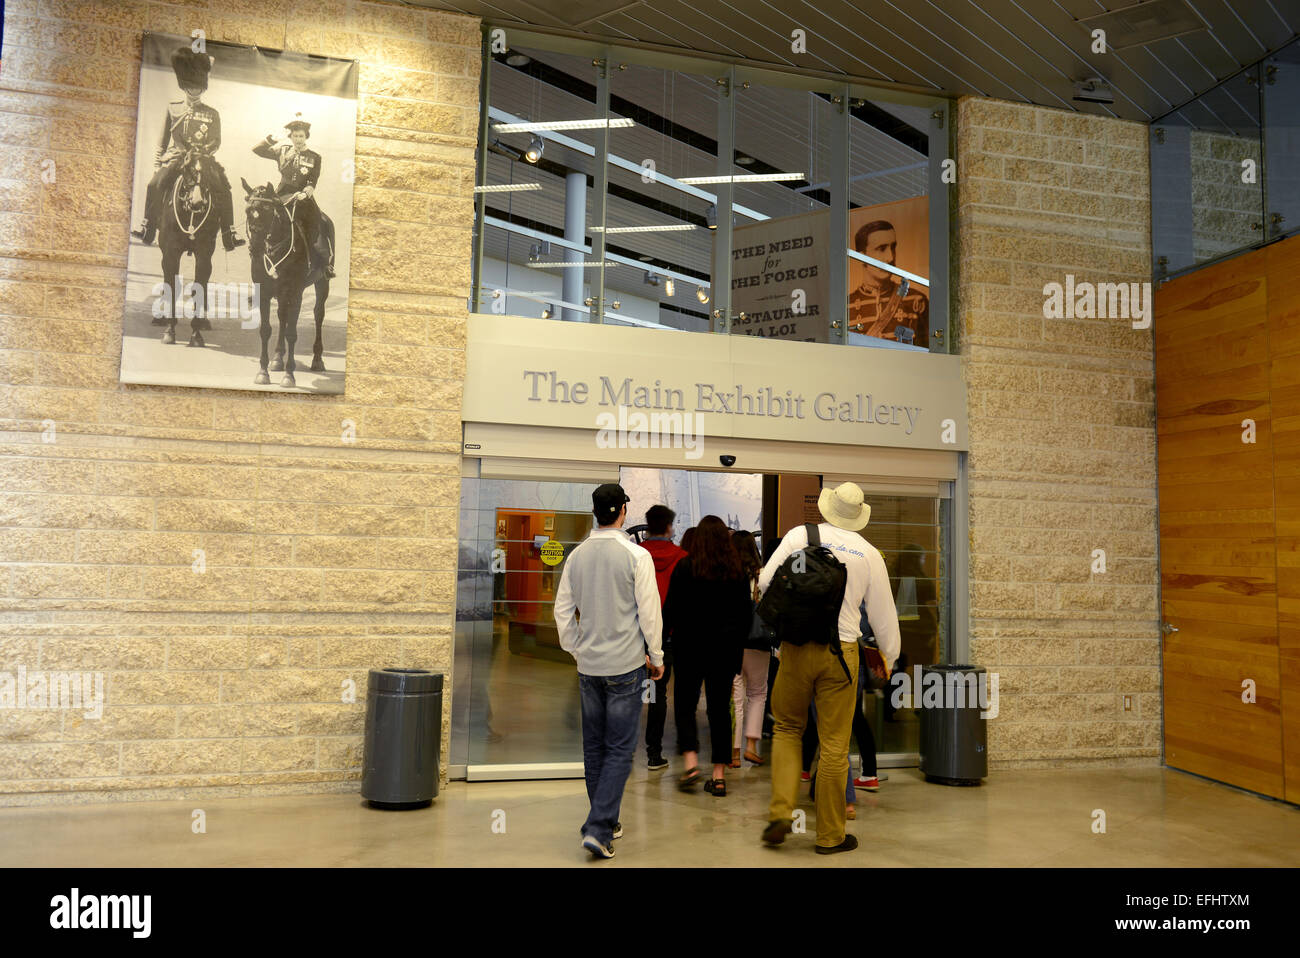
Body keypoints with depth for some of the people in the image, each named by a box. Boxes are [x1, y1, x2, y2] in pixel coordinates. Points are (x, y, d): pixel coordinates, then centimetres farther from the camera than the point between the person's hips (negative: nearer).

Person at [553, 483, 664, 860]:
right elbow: (649, 612, -9)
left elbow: (562, 610, 8)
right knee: (620, 749, 1)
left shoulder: (577, 555, 3)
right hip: (626, 664, -5)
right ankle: (598, 829, -5)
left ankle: (606, 822, 26)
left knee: (594, 746, 15)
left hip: (588, 664, 5)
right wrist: (656, 657, 4)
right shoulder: (636, 555, -11)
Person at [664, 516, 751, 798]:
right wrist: (737, 651, 13)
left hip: (690, 645, -2)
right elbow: (745, 615, 6)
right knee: (720, 708, 8)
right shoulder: (737, 571, 2)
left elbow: (671, 610, -6)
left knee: (685, 705, 10)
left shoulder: (685, 567, -6)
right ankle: (719, 776, 8)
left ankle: (691, 763, -6)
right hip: (726, 648, 2)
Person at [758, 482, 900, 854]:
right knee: (834, 745, 7)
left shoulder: (799, 535, -1)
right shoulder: (869, 554, 2)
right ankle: (830, 836, 18)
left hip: (797, 647, 0)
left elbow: (766, 582, -2)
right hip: (841, 653, 0)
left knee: (787, 728, 19)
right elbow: (883, 613, 8)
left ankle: (781, 813, 8)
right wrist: (890, 656, 22)